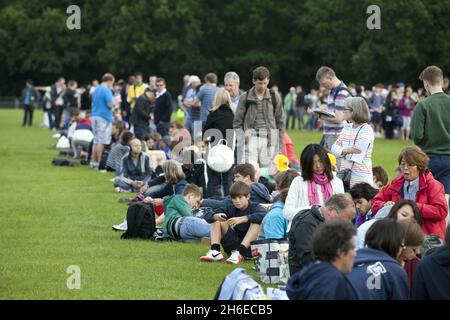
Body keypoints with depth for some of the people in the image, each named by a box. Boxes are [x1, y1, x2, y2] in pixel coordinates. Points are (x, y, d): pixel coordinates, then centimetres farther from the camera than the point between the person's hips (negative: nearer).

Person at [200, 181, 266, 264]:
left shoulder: (254, 207, -6)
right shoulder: (230, 208, 5)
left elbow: (263, 216, -32)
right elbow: (208, 216, -3)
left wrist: (242, 219, -41)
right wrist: (216, 216, -28)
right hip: (233, 244, 4)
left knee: (256, 222, -28)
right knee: (216, 220, -3)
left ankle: (239, 252, -38)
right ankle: (215, 251, -22)